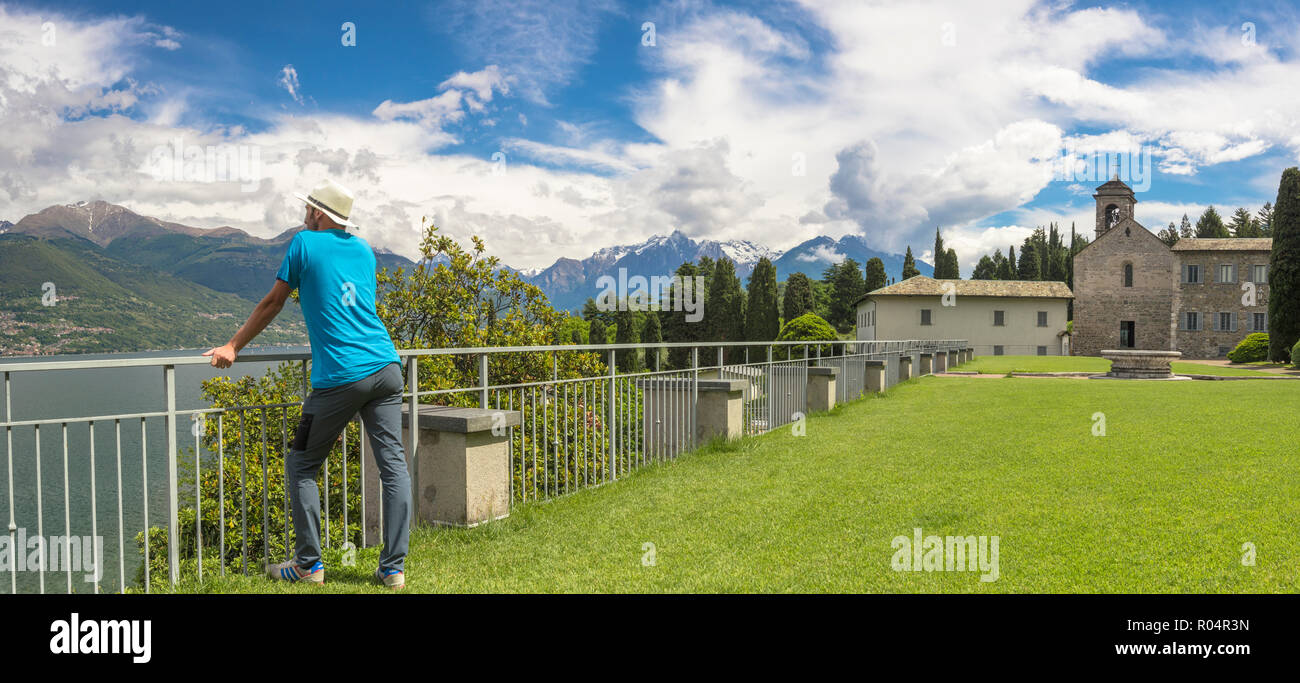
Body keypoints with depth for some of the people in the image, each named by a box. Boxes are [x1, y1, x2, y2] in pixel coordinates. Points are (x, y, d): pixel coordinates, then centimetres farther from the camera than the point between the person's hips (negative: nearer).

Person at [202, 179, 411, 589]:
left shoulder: (305, 243, 4)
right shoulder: (364, 251, 18)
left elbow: (272, 304, 9)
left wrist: (233, 347, 20)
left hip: (339, 378, -5)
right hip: (386, 367, 5)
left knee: (301, 466, 11)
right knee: (394, 465, 3)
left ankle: (308, 565, 15)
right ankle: (393, 568, 5)